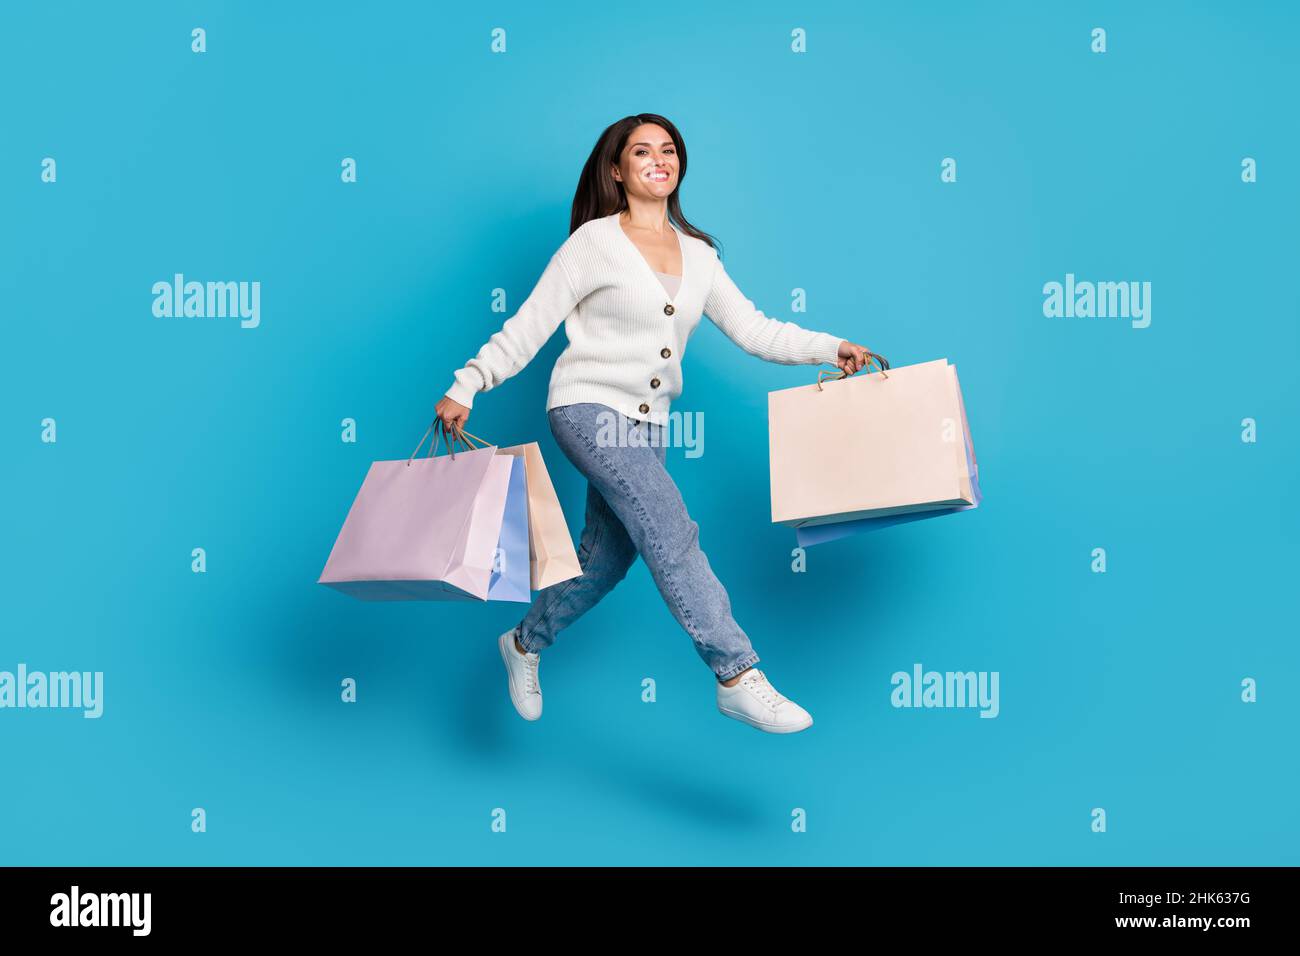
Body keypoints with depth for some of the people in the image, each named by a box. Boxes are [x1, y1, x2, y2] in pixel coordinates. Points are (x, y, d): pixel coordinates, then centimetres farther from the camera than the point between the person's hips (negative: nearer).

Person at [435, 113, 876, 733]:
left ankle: (524, 645, 33)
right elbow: (529, 325, -5)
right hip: (588, 409, -6)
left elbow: (753, 329, 6)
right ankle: (738, 678, -20)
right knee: (672, 531, -21)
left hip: (647, 426, 6)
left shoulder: (699, 256, 10)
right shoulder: (594, 242, -5)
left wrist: (831, 347, -6)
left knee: (606, 559, 10)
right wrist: (465, 387, -10)